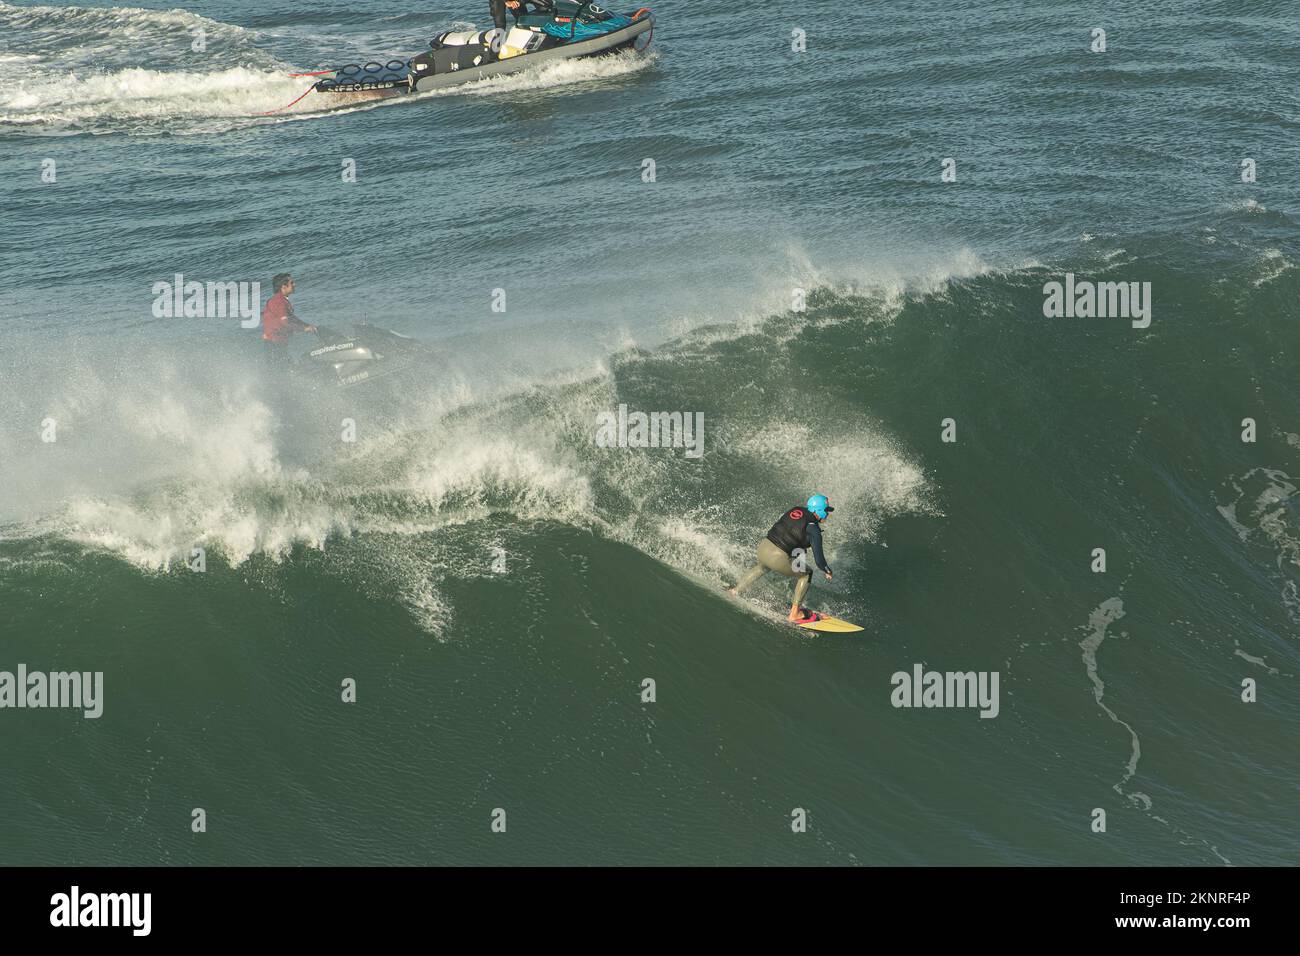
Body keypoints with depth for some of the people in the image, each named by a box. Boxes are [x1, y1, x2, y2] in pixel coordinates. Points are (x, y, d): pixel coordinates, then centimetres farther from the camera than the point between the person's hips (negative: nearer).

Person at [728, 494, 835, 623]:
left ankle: (735, 590, 52)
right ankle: (794, 613, 21)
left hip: (763, 546, 7)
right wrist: (827, 571, 14)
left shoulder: (796, 510, 9)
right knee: (806, 574, 17)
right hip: (778, 559, -7)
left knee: (762, 566, 42)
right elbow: (819, 559, -8)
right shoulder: (814, 530, -9)